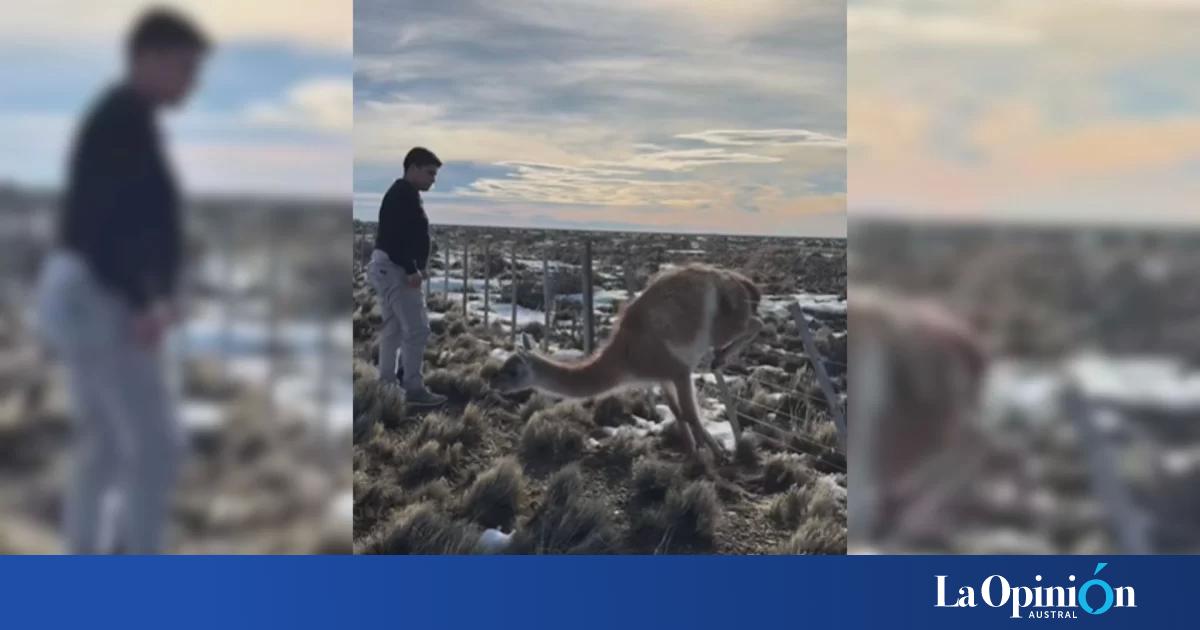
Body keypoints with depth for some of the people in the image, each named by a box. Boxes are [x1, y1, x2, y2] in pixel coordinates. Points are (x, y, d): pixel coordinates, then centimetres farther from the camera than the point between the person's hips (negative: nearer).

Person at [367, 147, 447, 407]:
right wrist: (411, 269, -25)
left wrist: (413, 268, 15)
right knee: (417, 329, -10)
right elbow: (397, 235, -23)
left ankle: (387, 384, 19)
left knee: (394, 329, 14)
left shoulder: (403, 194, 20)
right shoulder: (404, 194, -13)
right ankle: (413, 388, -7)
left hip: (389, 268, 11)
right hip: (394, 269, -11)